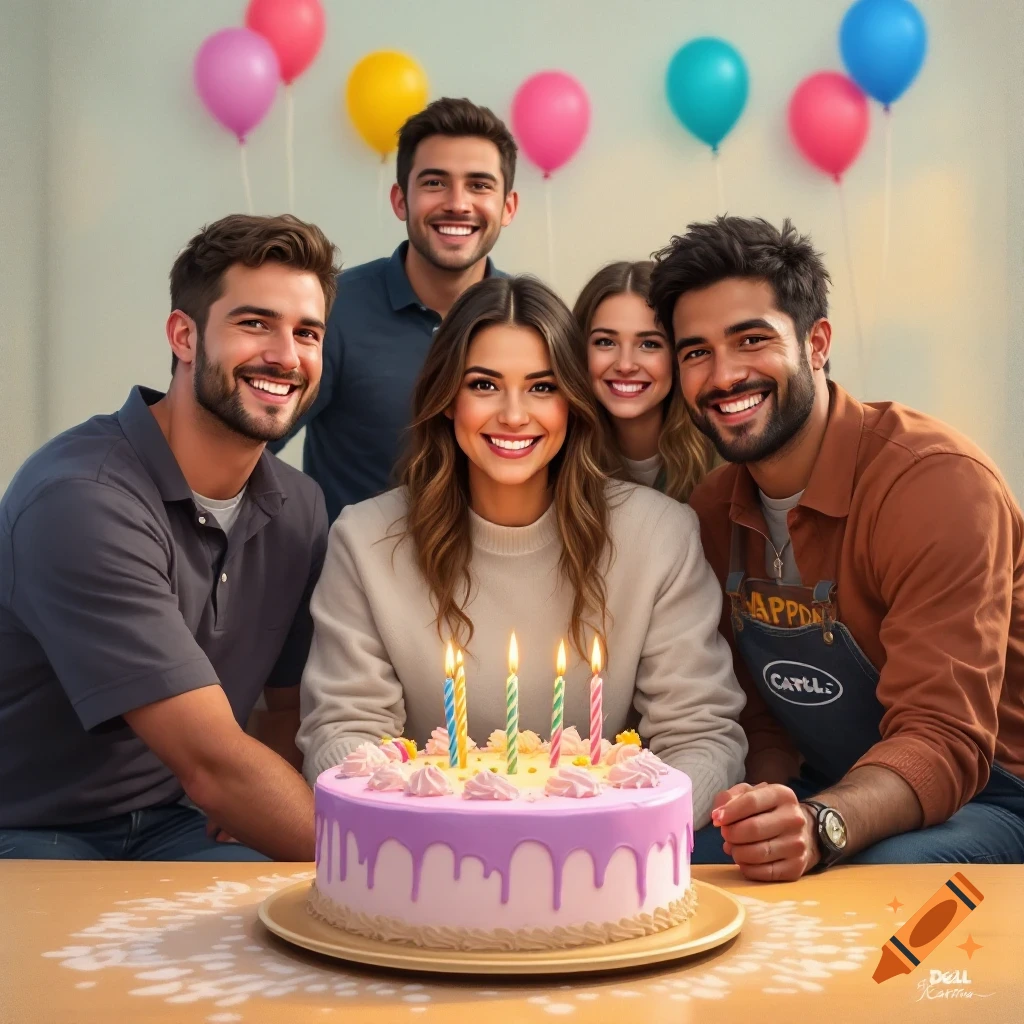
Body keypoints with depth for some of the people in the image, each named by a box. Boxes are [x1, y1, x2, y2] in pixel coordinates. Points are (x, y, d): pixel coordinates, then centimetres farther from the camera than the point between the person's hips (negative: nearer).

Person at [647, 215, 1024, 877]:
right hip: (823, 797, 5)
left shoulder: (937, 480, -22)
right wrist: (764, 811, -12)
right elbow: (766, 712, 9)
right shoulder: (713, 511, 1)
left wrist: (819, 825, -44)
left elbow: (944, 742, -26)